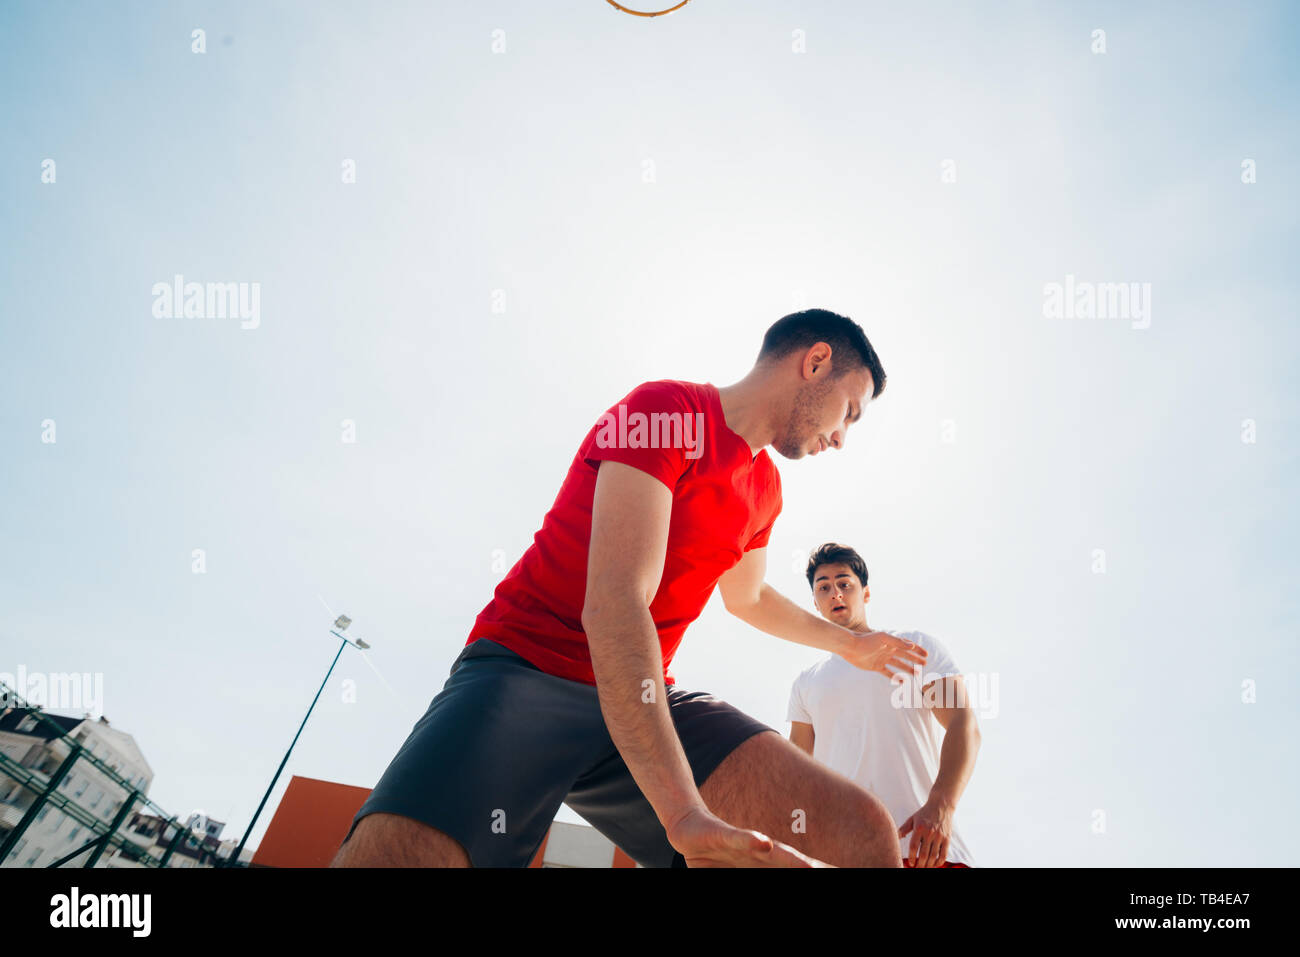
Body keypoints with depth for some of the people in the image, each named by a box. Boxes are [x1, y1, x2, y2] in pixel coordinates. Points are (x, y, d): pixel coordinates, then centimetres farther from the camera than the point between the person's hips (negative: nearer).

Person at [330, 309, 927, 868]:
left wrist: (848, 643, 44)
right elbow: (613, 604, -26)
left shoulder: (763, 488, 13)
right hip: (526, 666, -6)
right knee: (384, 854, -34)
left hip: (647, 697, 6)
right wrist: (685, 815, -32)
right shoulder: (665, 411, -14)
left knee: (863, 835, -18)